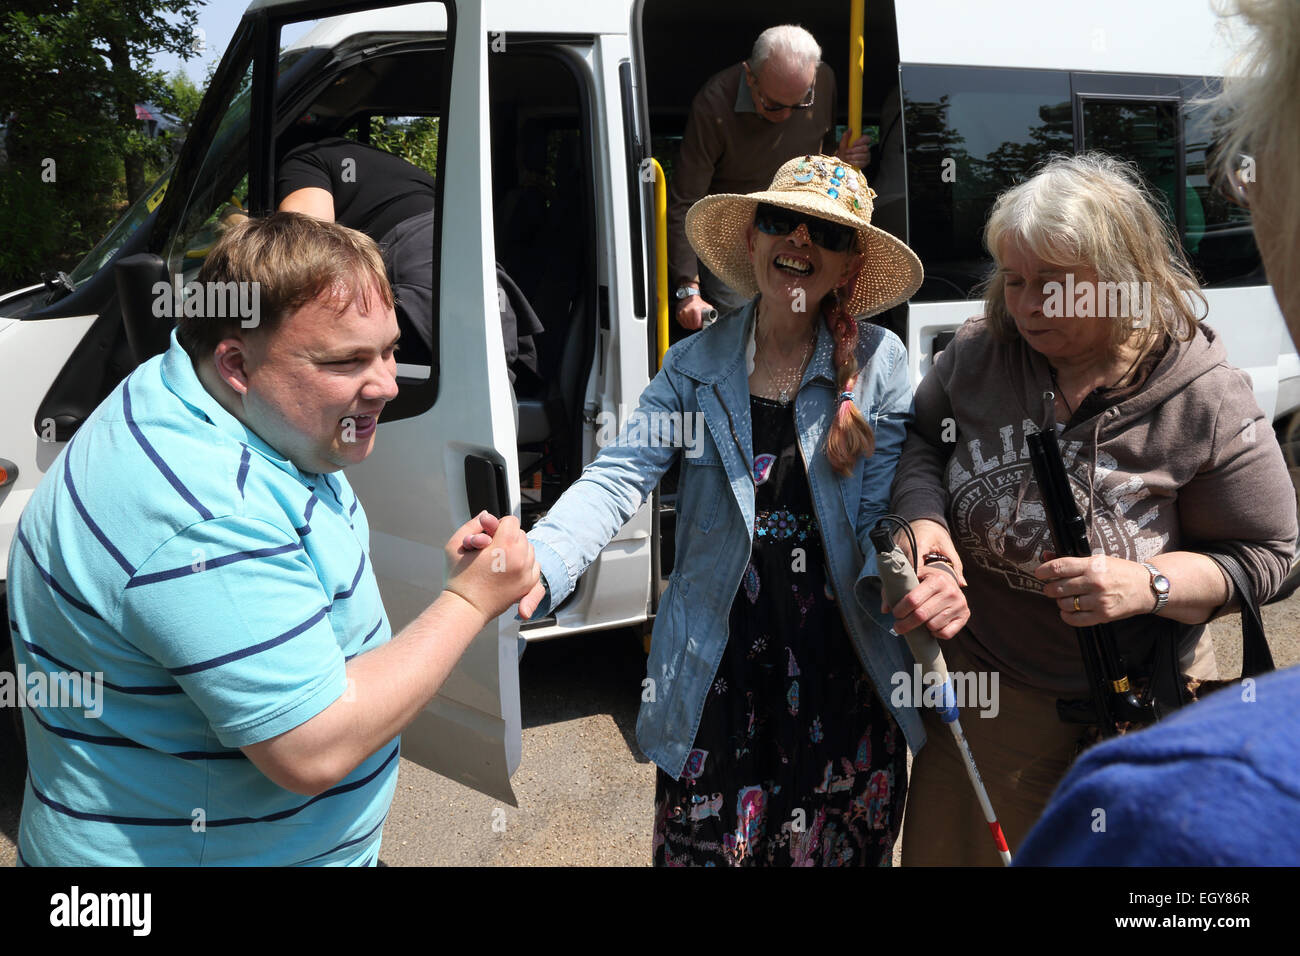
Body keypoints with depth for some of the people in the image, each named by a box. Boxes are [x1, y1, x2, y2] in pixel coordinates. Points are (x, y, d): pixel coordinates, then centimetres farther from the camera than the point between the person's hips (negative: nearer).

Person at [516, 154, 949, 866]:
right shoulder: (695, 367, 0)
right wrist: (538, 564, -32)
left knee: (843, 848, 14)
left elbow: (880, 520, -6)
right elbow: (619, 477, -13)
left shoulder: (879, 365, -3)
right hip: (716, 675, 1)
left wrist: (922, 580, -29)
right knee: (704, 848, 10)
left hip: (843, 670, 0)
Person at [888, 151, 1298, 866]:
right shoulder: (977, 353, -10)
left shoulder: (1205, 399, -18)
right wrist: (924, 521, -15)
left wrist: (1149, 585, -28)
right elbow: (921, 439, 6)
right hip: (982, 681, 3)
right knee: (951, 846, 16)